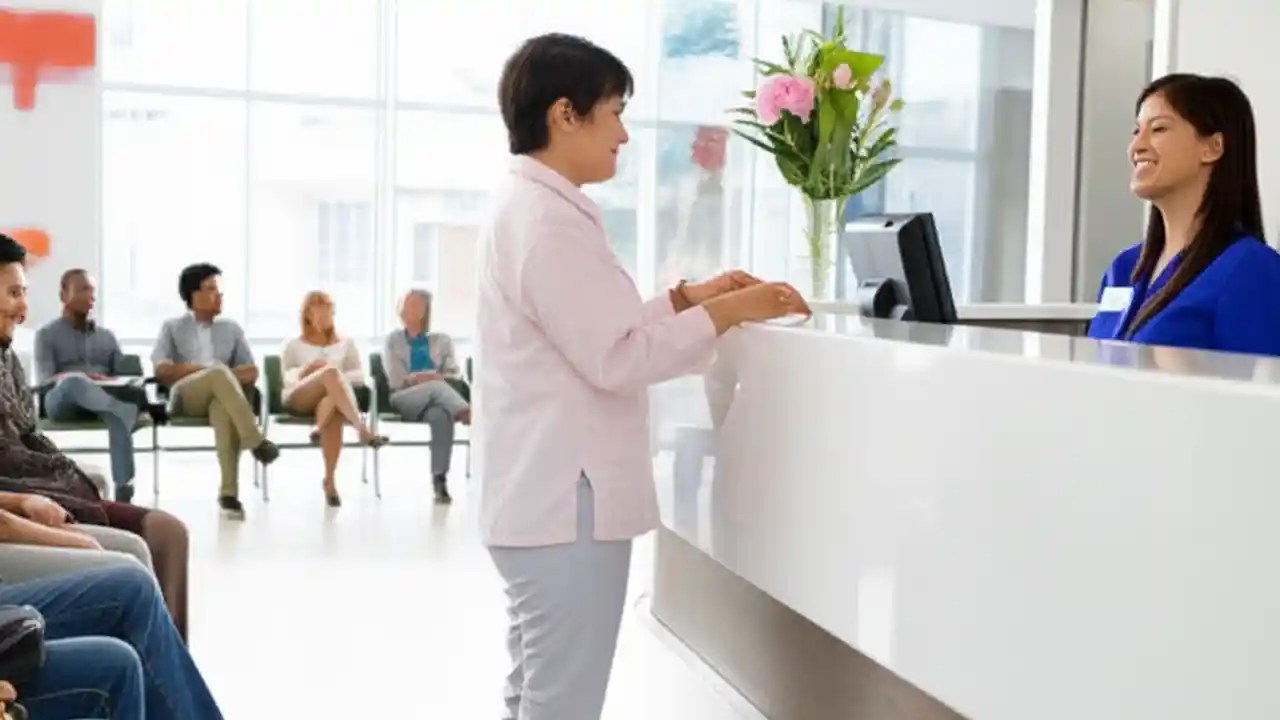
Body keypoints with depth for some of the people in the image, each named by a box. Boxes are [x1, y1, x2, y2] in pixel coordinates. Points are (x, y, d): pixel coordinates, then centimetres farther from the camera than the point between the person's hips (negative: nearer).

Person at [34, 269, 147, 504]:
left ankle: (123, 489, -49)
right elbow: (45, 380, -1)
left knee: (118, 414, -38)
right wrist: (81, 377, -22)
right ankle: (134, 409, -57)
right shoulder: (47, 335, 15)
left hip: (104, 401, 2)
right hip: (61, 400, -2)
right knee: (73, 381, -40)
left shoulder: (106, 335, 26)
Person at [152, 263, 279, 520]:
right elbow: (162, 371, 2)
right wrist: (204, 369, -7)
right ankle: (255, 441, -43)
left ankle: (229, 491, -47)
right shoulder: (173, 328, 18)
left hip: (222, 396, 1)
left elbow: (252, 372, 14)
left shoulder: (231, 328, 24)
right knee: (219, 371, -37)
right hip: (185, 397, -1)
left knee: (226, 408, -40)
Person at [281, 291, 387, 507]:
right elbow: (286, 378, 10)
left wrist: (338, 380, -7)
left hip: (334, 398, 1)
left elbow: (360, 376, 13)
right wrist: (305, 371, -11)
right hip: (298, 399, -1)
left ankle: (329, 481, -44)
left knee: (331, 403, -41)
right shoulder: (293, 345, 23)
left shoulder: (347, 344, 25)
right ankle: (362, 429, -53)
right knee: (331, 372, -36)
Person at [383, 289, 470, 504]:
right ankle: (469, 416, -66)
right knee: (437, 387, -38)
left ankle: (440, 479, -50)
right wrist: (428, 379, -10)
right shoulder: (393, 340, 20)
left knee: (441, 415, -41)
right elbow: (396, 380, 6)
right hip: (405, 400, -1)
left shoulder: (442, 340, 22)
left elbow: (455, 376, 9)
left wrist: (429, 379, -13)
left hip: (438, 398, 1)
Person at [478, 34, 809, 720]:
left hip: (543, 497, 11)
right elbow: (615, 359, -20)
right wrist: (726, 313, -12)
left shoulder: (527, 207, 14)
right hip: (567, 503, -11)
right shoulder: (548, 220, -18)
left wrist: (688, 297, 10)